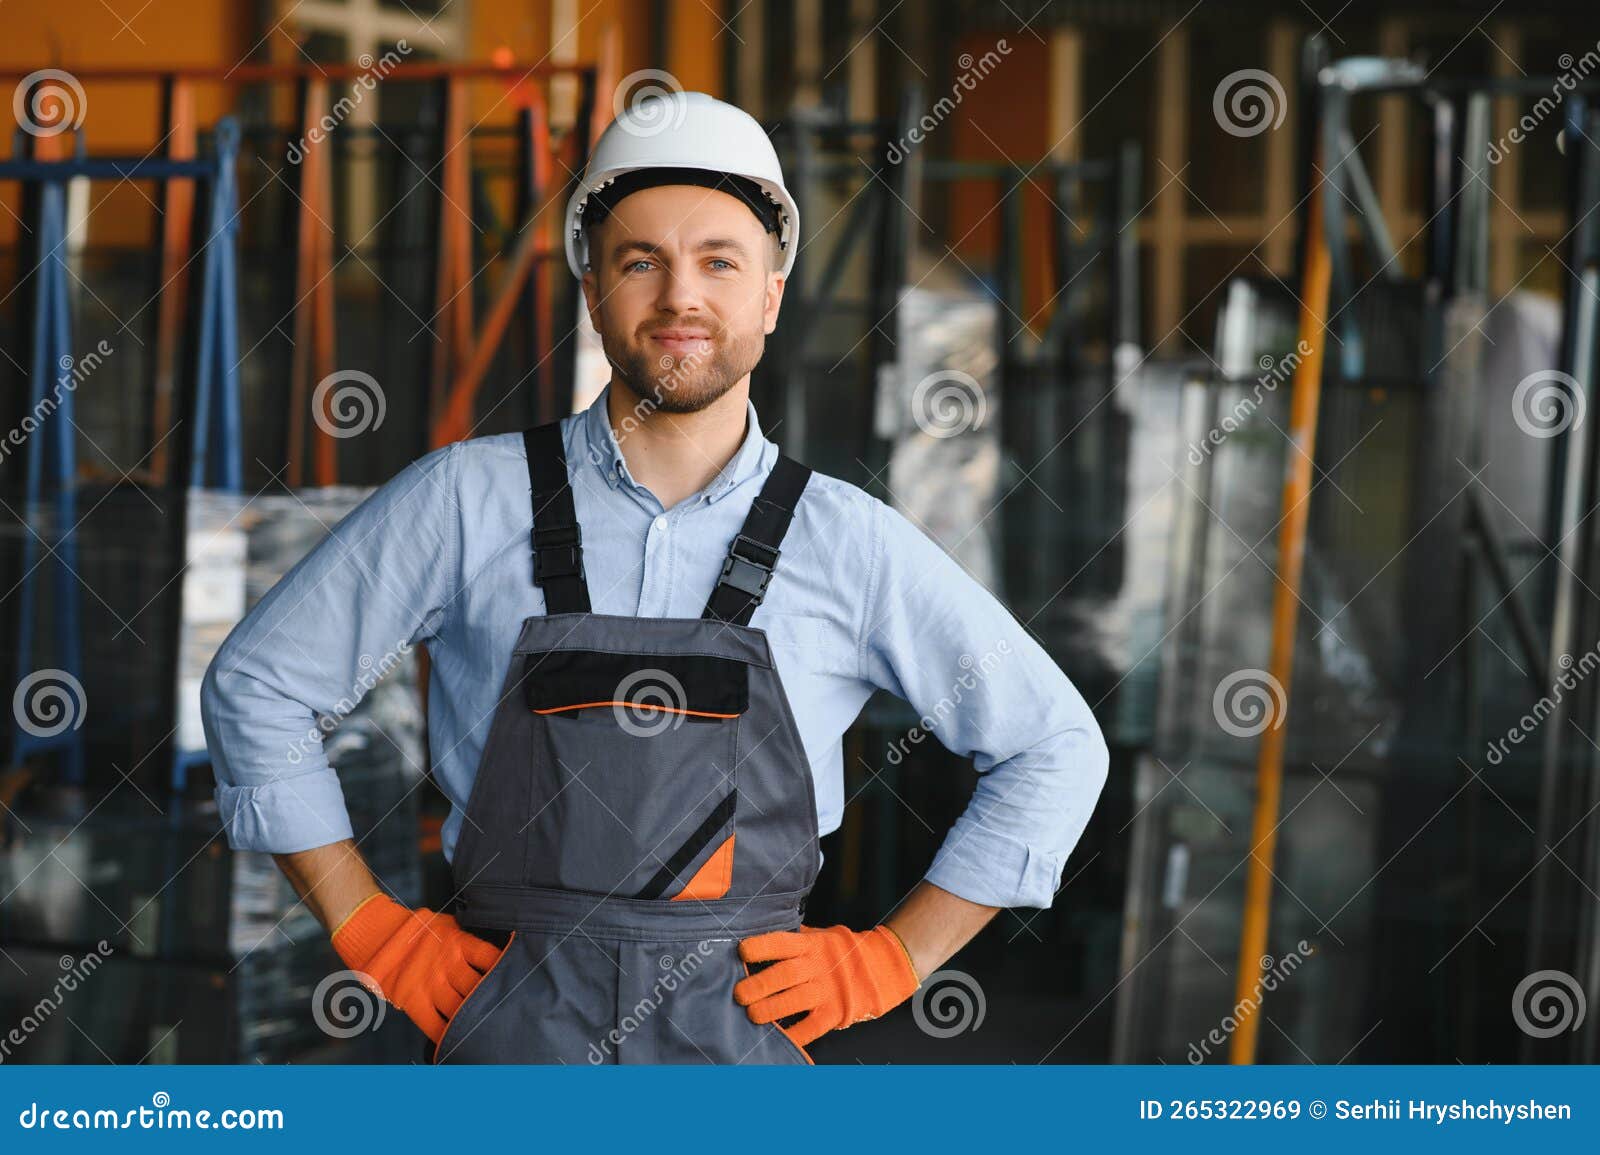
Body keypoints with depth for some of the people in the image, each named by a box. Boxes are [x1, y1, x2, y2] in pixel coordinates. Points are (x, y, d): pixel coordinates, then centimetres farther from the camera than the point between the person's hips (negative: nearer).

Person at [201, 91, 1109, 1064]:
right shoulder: (467, 500, 0)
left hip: (742, 1033, 0)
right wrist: (372, 932, 4)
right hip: (509, 1027, 0)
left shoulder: (847, 542, 1)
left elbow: (1057, 747, 10)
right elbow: (255, 683, 8)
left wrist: (894, 958, 4)